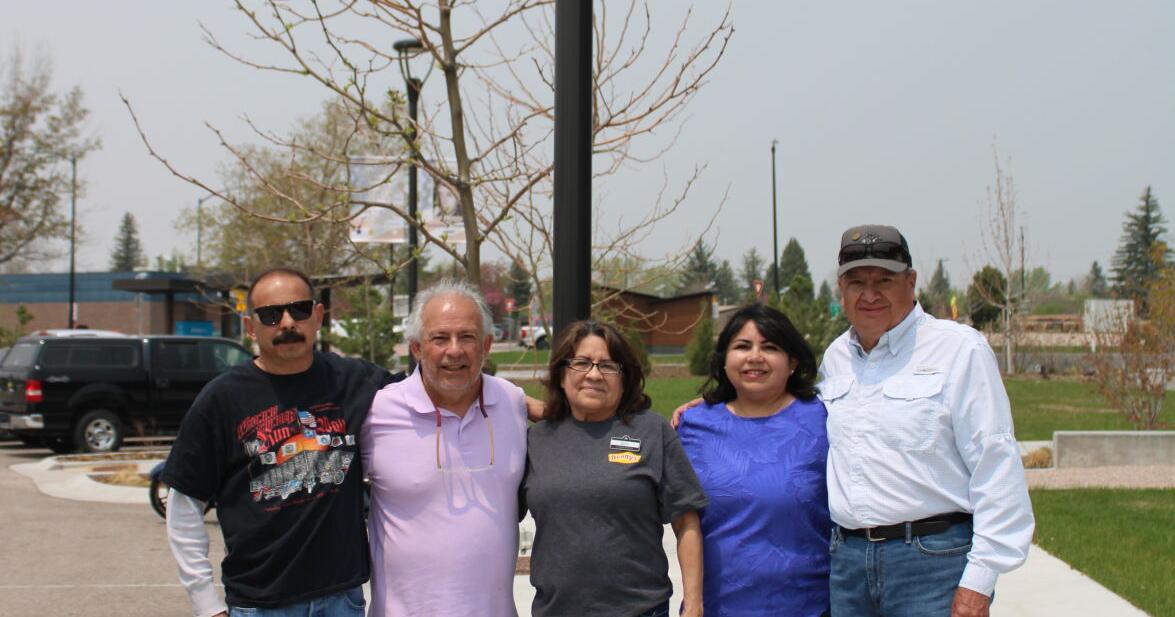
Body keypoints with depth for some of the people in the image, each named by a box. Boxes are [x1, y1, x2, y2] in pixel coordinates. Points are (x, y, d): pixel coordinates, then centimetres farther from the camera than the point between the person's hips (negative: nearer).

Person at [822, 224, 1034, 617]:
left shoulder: (959, 349, -4)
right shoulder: (835, 357, 14)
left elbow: (996, 467, -8)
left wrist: (978, 582, -14)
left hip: (935, 559, -5)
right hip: (847, 562, 5)